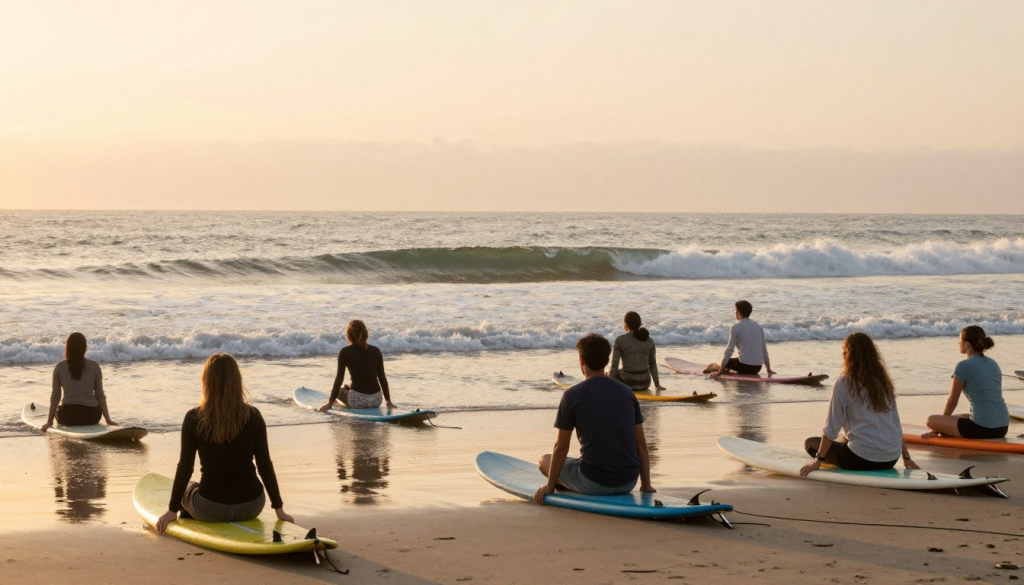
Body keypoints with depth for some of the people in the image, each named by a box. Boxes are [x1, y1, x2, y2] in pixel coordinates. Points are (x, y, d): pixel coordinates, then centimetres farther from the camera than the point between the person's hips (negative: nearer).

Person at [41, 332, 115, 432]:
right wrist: (108, 420, 8)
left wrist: (49, 421, 9)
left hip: (68, 417, 0)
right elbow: (100, 395, 2)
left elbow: (55, 396, 2)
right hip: (91, 417, 0)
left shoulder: (59, 367, 0)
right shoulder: (94, 367, 1)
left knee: (57, 410, 33)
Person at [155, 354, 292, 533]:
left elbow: (185, 468, -4)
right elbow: (265, 466, -1)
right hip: (251, 508, 0)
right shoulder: (253, 417, -5)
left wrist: (172, 509, 6)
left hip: (210, 510, 0)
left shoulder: (194, 419, -9)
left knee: (183, 488, 32)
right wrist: (279, 508, 8)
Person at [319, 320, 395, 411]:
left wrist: (330, 403, -3)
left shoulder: (345, 352, -3)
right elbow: (382, 377, 7)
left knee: (334, 390, 27)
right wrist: (388, 400, 14)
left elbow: (339, 378, -6)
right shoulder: (376, 351, 6)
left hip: (358, 400, -4)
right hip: (377, 400, 4)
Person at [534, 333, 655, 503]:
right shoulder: (627, 392, 6)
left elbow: (561, 447, -4)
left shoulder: (572, 395, -6)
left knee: (544, 461, 19)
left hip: (594, 484, -4)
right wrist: (646, 484, 15)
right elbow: (642, 445, 7)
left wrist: (549, 486, 8)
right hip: (628, 483, 4)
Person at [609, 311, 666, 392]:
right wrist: (657, 385, 14)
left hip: (628, 382, -4)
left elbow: (614, 366, -13)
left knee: (609, 374, 31)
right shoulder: (649, 341, -2)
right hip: (645, 383, 4)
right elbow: (653, 364, 5)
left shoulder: (620, 340, -12)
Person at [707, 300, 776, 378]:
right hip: (757, 368, 6)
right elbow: (764, 350, 16)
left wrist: (720, 372, -6)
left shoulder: (736, 328, -6)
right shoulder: (758, 326, 12)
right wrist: (769, 370, 22)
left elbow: (729, 351, -8)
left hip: (745, 366, -6)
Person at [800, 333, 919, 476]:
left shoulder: (844, 383, -7)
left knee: (810, 443, 14)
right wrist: (907, 458, 20)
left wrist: (818, 460, -1)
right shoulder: (884, 382, 10)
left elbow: (831, 428, -7)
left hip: (861, 459, -7)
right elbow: (896, 425, 14)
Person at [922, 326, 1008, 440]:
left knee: (931, 420, 5)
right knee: (957, 417, 32)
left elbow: (952, 401, 2)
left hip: (981, 428, -8)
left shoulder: (964, 366, -6)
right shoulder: (994, 364, 15)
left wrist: (941, 426, 19)